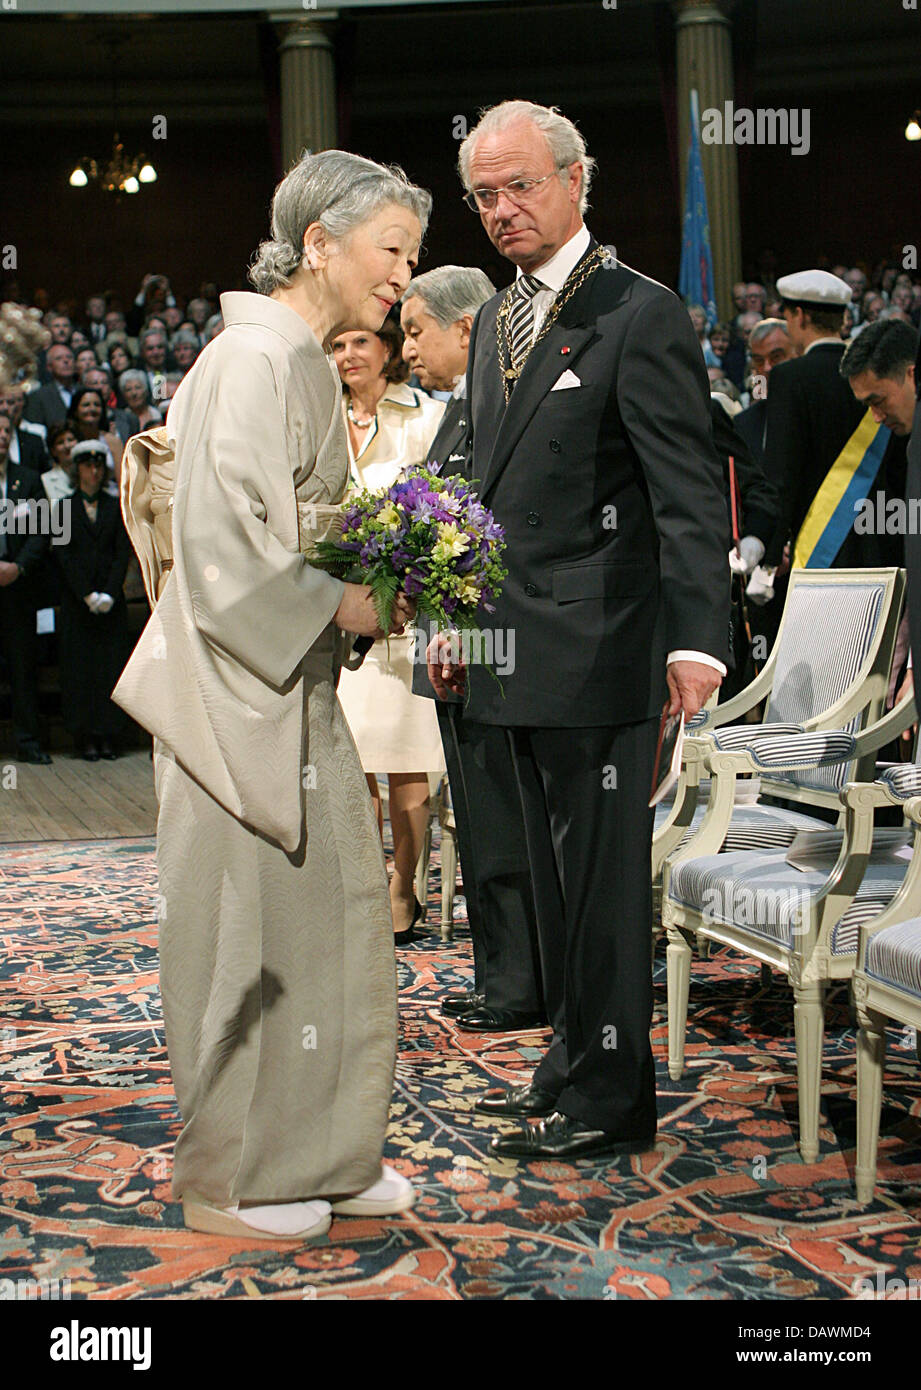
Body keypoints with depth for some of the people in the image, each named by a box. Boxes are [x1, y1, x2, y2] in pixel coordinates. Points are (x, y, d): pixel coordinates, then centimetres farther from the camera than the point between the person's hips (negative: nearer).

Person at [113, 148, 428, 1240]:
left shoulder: (299, 360, 14)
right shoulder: (253, 361, -17)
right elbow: (218, 548, -23)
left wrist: (368, 592, 9)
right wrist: (337, 606, -16)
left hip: (296, 690, 10)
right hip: (242, 696, -10)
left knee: (327, 920, 14)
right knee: (245, 928, 1)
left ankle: (321, 1155, 26)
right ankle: (231, 1180, 16)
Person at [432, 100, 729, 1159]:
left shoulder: (640, 316, -10)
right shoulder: (495, 324, 16)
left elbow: (690, 493, -16)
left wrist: (698, 636, -24)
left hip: (598, 648, -8)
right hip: (519, 651, 8)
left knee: (602, 870, -2)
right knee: (555, 865, 16)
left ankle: (613, 1095, 9)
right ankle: (573, 1060, 29)